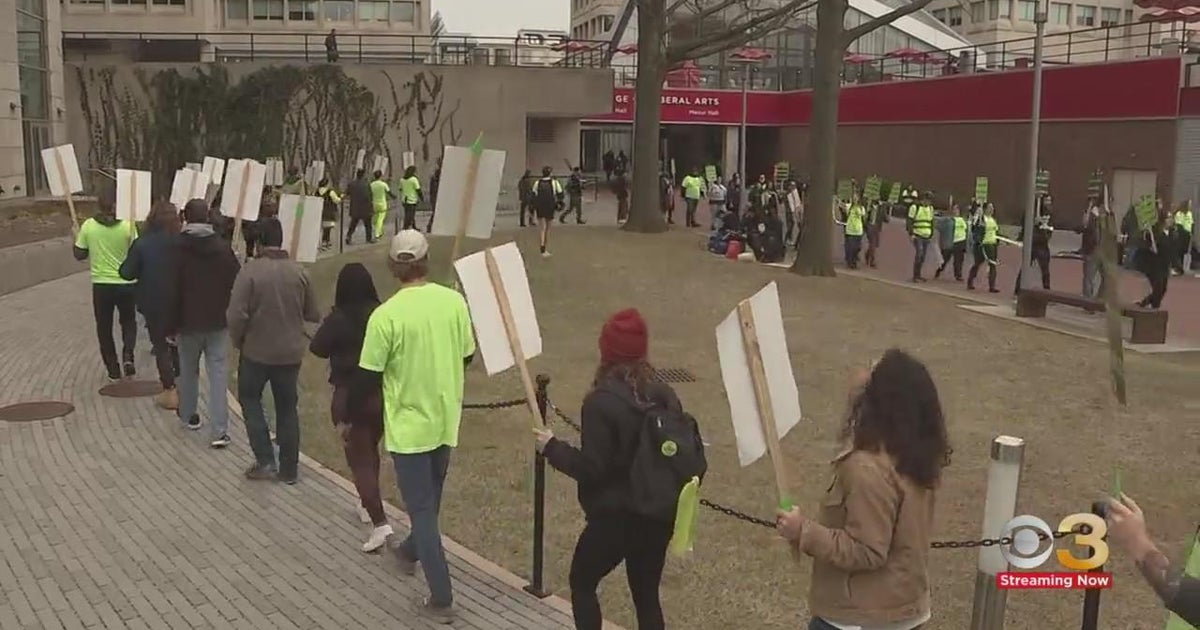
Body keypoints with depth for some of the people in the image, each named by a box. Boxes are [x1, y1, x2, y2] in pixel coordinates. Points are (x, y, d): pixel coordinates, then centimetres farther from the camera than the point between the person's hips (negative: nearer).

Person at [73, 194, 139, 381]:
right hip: (126, 284, 0)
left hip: (101, 285, 0)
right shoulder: (127, 226, -10)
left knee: (104, 328, 14)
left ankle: (113, 370, 16)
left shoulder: (88, 226, -5)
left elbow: (79, 255, 2)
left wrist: (76, 238, 20)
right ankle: (128, 355, -4)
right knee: (128, 321, 20)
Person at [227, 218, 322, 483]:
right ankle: (289, 469, 20)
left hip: (256, 351, -3)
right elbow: (313, 315, 3)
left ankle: (265, 460, 10)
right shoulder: (299, 272, -5)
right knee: (287, 407, 14)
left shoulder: (251, 271, -16)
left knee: (249, 398, 18)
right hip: (290, 352, 3)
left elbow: (236, 315, -19)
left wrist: (238, 341, -1)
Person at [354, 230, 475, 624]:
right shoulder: (455, 302, -7)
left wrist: (349, 417, 4)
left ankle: (442, 599, 11)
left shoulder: (385, 315, -20)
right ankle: (410, 552, 51)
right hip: (446, 421, 5)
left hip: (409, 426, -5)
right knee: (429, 501, 25)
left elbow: (367, 379, -13)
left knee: (422, 510, 6)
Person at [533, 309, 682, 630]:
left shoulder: (600, 402, -19)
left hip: (614, 518, -6)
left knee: (582, 583, 18)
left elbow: (591, 468, -19)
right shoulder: (665, 395, 0)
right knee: (646, 594, 17)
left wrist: (552, 447, -6)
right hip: (658, 515, 6)